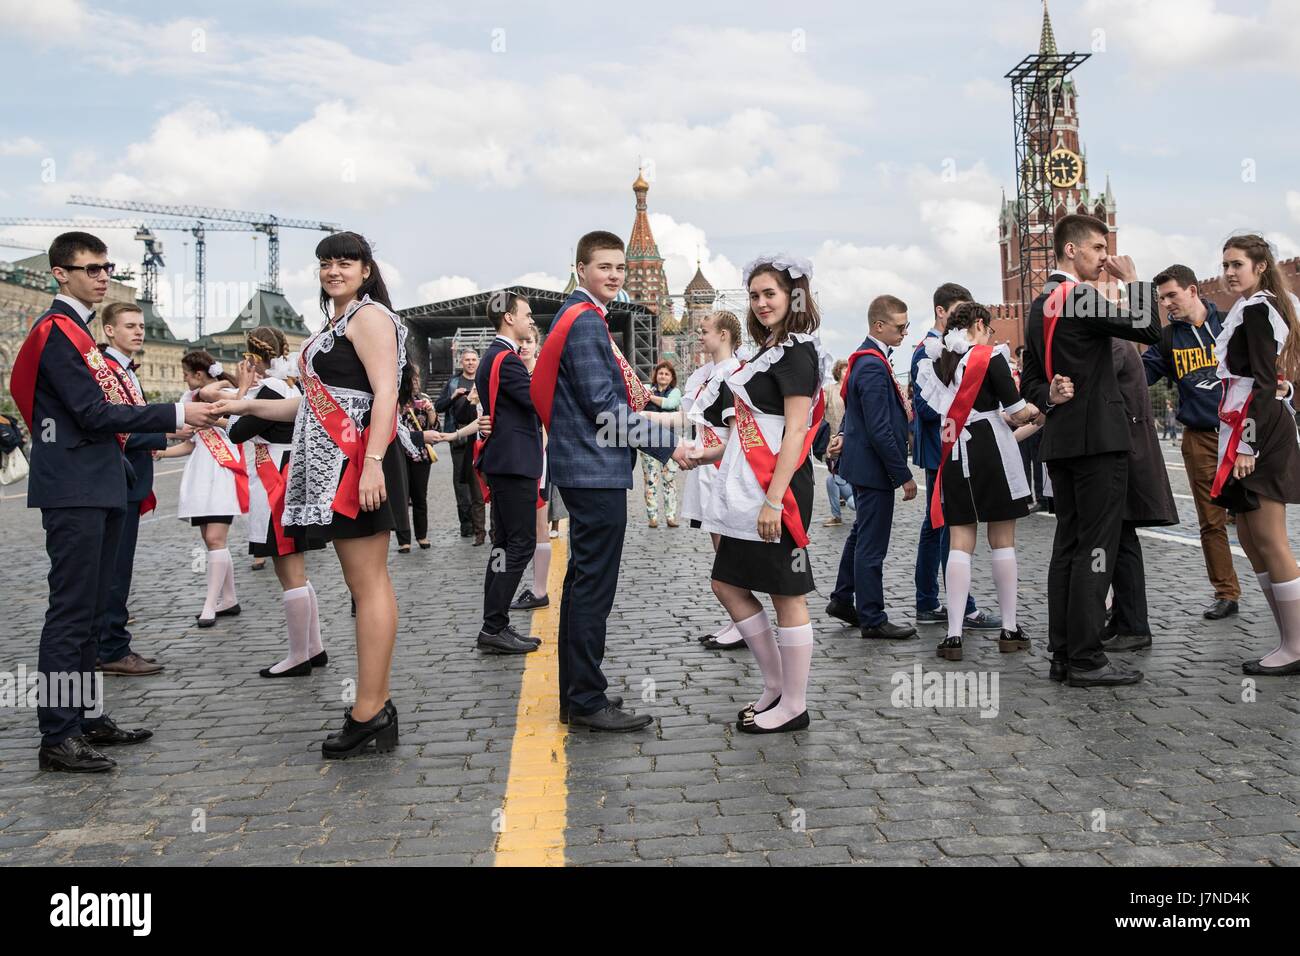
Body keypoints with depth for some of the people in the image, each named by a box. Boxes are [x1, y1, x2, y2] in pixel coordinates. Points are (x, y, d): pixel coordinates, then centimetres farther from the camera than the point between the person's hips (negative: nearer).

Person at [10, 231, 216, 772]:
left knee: (90, 609, 13)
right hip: (73, 490, -10)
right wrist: (176, 416, -17)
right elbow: (94, 413, -17)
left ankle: (86, 716, 22)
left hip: (98, 488, 10)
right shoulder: (56, 330, -10)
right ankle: (57, 738, -3)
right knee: (70, 611, -8)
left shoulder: (79, 331, 19)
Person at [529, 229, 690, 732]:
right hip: (597, 469, -11)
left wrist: (630, 390, 11)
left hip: (585, 468, 11)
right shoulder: (586, 322, -14)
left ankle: (576, 693, 23)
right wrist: (668, 445, -16)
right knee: (594, 587, -6)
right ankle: (588, 701, 1)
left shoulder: (580, 318, 18)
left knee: (583, 582, 15)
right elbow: (602, 405, -19)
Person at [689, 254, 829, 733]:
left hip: (777, 491, -10)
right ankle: (775, 685, 24)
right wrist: (711, 451, 14)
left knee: (786, 595, -1)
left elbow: (796, 431, -18)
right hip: (747, 490, 10)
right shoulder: (769, 351, 17)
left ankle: (793, 706, 11)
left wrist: (773, 500, -23)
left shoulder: (797, 352, -11)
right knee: (729, 584, 13)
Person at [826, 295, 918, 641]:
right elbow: (880, 430, -24)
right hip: (873, 466, -11)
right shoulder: (874, 366, -22)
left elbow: (856, 410, 21)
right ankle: (873, 619, 8)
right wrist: (904, 476, -19)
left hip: (861, 461, 11)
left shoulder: (865, 358, 11)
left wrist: (844, 436, 6)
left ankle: (842, 599, 33)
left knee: (861, 533, 21)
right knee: (871, 544, -1)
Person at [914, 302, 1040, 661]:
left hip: (954, 457, 4)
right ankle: (1009, 630, 12)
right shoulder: (990, 358, -8)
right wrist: (1037, 410, 16)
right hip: (991, 454, -4)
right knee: (1003, 542, 6)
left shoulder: (935, 362, 8)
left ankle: (954, 634, -3)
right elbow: (1017, 412, -8)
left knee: (960, 543, 4)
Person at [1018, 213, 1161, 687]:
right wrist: (1133, 279, -2)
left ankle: (1062, 654, 13)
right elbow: (1148, 329, -14)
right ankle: (1086, 659, -4)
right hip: (1097, 438, -9)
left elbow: (1029, 382, 18)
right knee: (1095, 547, -6)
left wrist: (1051, 396, -1)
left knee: (1067, 545, 10)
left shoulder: (1039, 305, 17)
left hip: (1060, 441, 9)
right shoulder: (1081, 297, -11)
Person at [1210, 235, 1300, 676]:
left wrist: (1247, 445, -21)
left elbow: (1263, 382, -17)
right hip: (1263, 428, 10)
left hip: (1257, 429, -10)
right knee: (1250, 537, 11)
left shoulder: (1254, 309, -10)